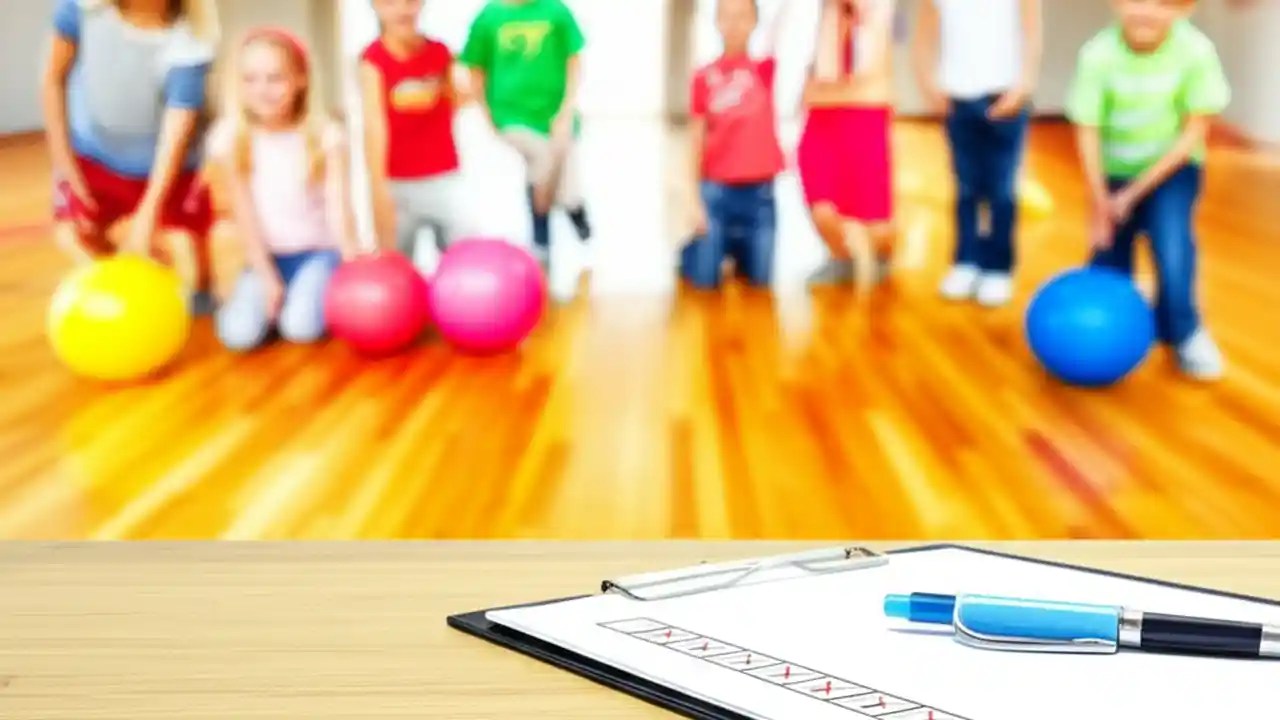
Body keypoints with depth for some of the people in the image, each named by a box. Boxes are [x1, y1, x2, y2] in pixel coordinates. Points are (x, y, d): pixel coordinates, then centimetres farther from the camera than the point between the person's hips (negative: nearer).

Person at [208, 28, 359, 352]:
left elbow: (337, 203, -20)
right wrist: (267, 278, -10)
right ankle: (276, 297, 11)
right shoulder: (229, 138, -8)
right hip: (268, 256, 2)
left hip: (318, 251, -1)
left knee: (302, 328, -26)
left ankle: (317, 293, 7)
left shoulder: (325, 133, -11)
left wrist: (351, 257, -38)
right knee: (239, 334, -20)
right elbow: (244, 214, -6)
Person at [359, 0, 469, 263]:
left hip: (445, 178, 3)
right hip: (398, 184, -2)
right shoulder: (373, 58, -10)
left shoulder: (439, 52, 1)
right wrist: (379, 187, -26)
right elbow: (374, 124, -19)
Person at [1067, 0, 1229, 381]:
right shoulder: (1098, 54, -25)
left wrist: (1135, 192, -19)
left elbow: (1193, 132, -18)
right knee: (1109, 259, 5)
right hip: (1116, 171, 1)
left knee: (1171, 236, -23)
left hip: (1172, 168, -1)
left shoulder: (1196, 51, -26)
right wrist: (1100, 203, -19)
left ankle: (1182, 331, 1)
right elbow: (1088, 133, -17)